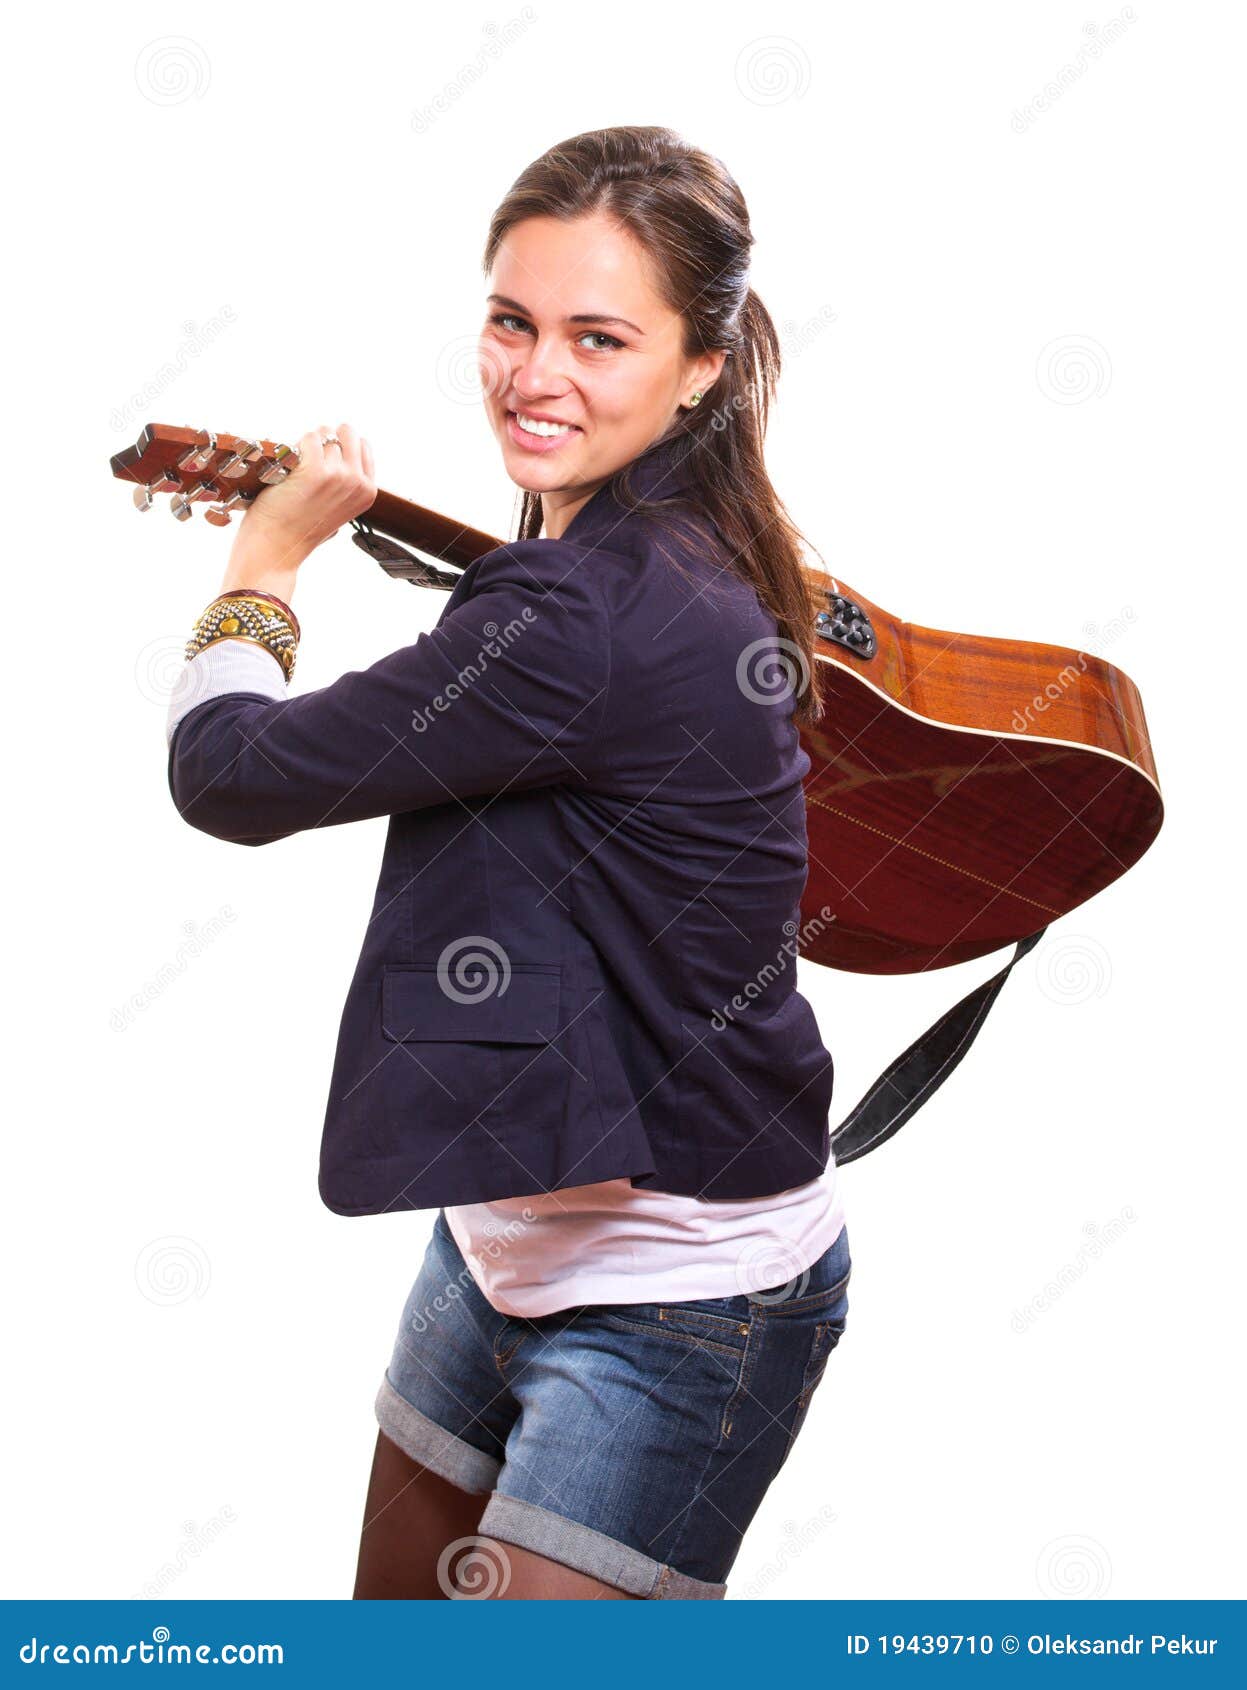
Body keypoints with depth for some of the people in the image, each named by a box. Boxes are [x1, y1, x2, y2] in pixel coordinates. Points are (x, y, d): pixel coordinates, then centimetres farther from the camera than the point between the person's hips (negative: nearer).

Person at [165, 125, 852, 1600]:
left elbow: (228, 773, -19)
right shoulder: (670, 551, 0)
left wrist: (269, 554, -1)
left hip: (675, 1305, -10)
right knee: (396, 1606, 23)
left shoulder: (586, 622, -29)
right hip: (513, 1233, 10)